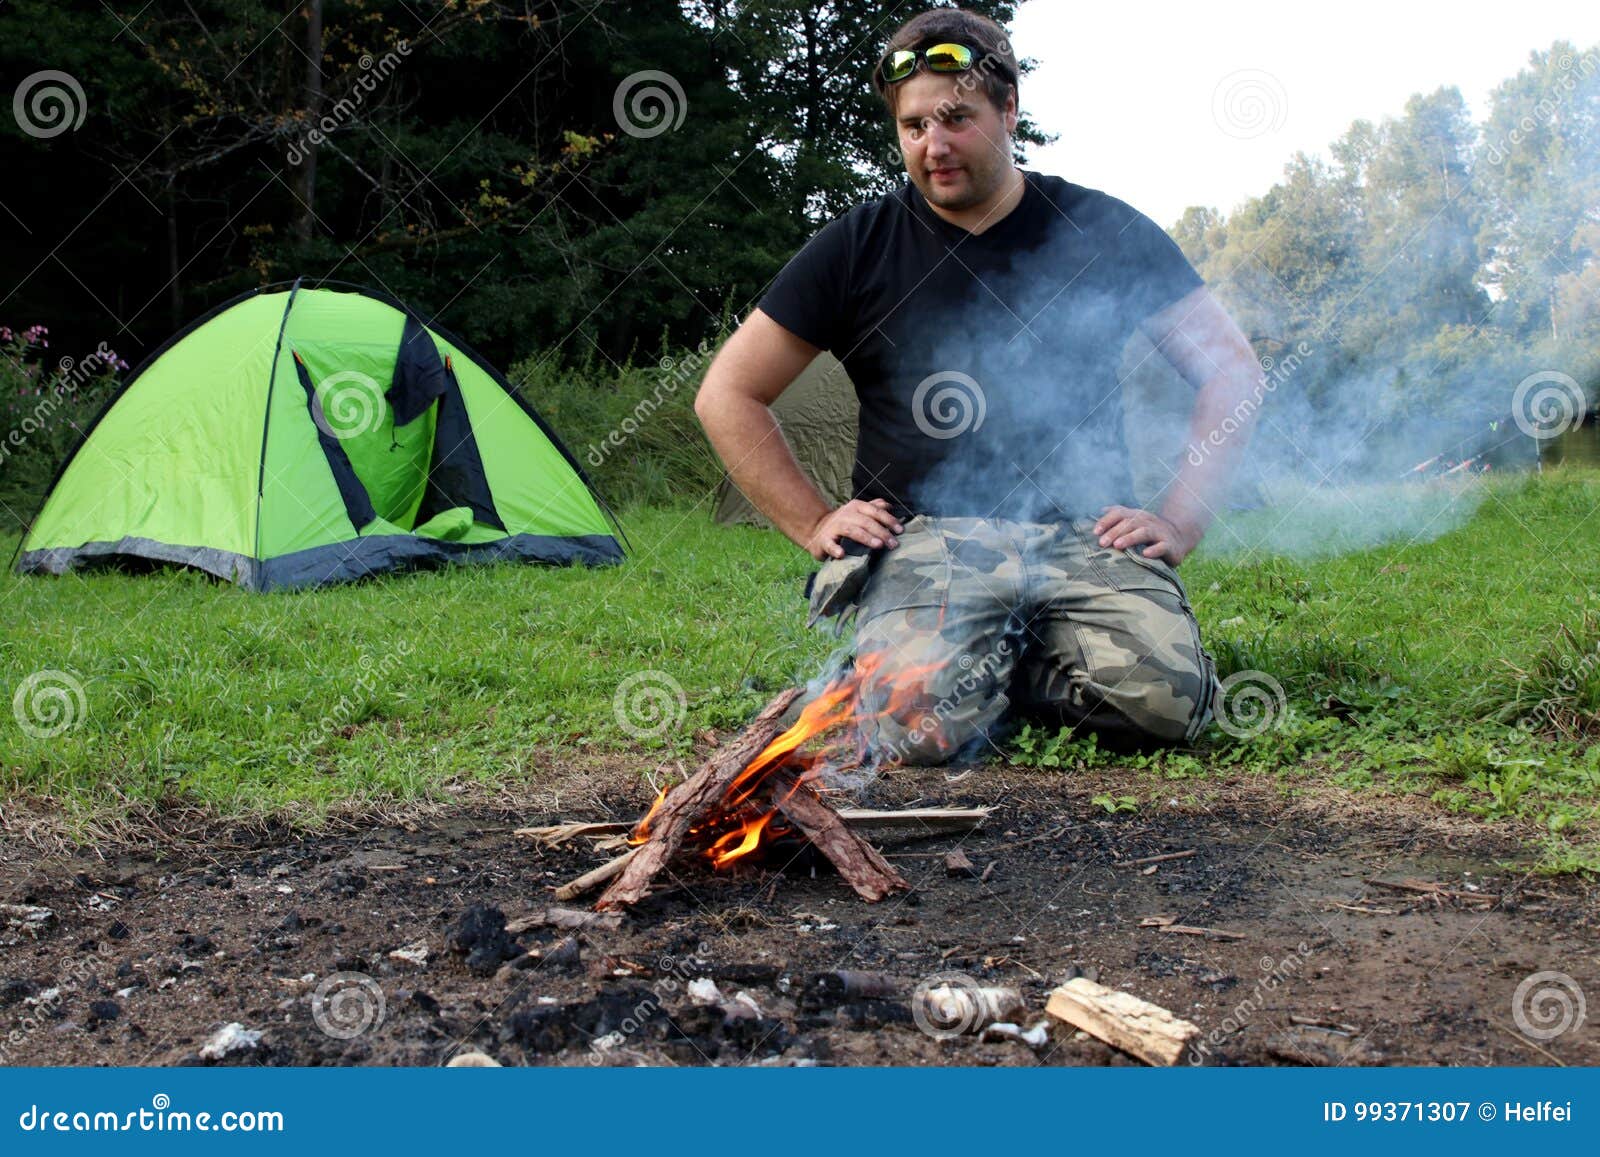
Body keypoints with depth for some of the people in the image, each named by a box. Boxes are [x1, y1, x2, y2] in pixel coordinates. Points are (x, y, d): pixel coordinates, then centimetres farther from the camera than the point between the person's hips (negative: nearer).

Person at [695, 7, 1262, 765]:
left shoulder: (1101, 233, 6)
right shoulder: (860, 248, 6)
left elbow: (1231, 369, 11)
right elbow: (726, 396, 10)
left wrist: (1180, 518, 1)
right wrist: (814, 523, 2)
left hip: (1082, 534, 1)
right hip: (925, 537, -1)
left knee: (1165, 698, -26)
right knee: (915, 724, -30)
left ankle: (1031, 668, 6)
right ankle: (991, 668, 6)